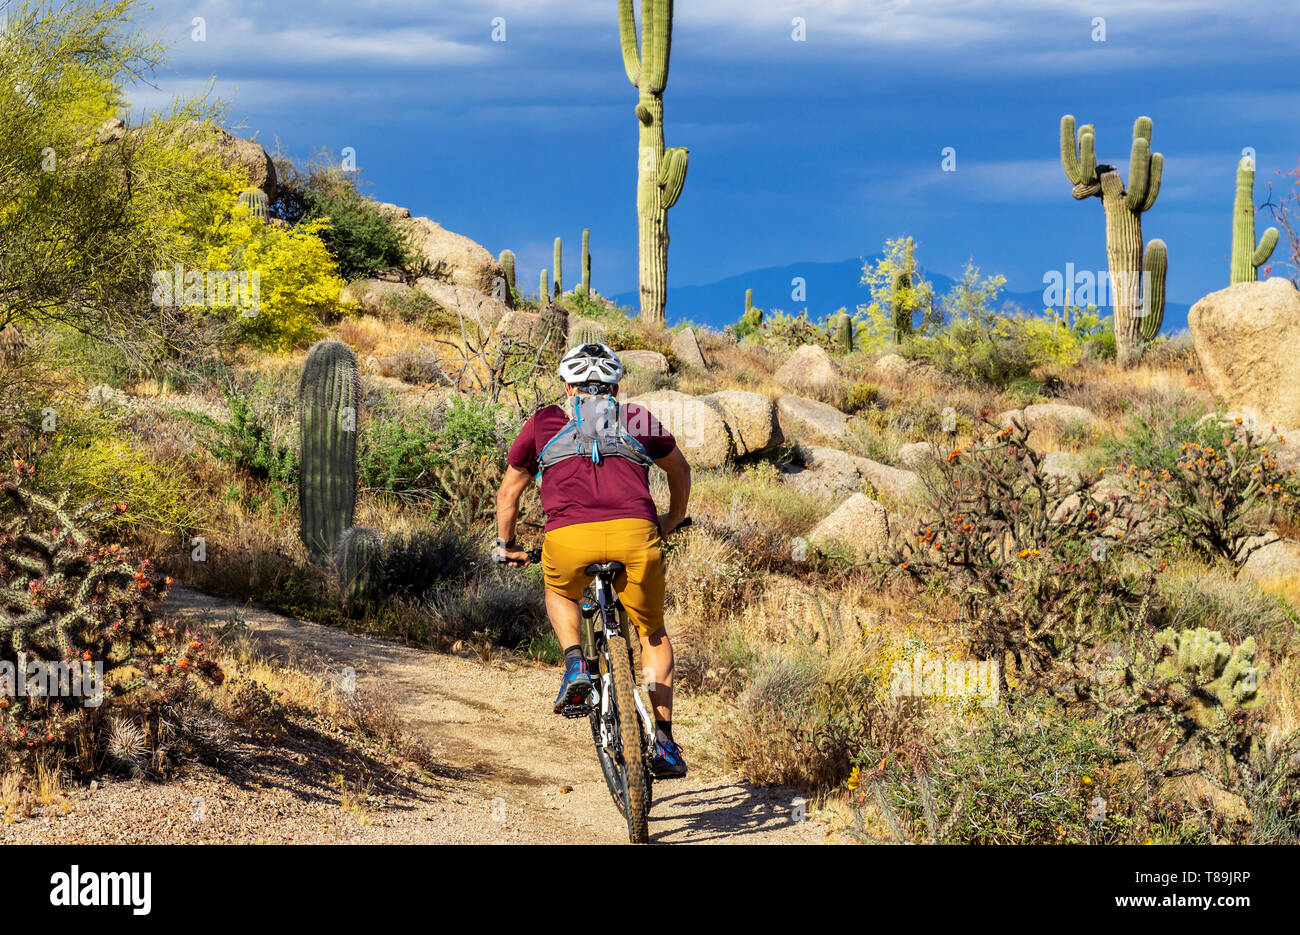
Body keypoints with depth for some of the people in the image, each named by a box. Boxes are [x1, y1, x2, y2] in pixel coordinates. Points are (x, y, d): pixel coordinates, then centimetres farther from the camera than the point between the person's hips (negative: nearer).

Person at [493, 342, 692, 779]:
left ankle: (574, 664, 9)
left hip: (568, 539, -1)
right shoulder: (639, 419, 27)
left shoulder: (544, 422, 25)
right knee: (653, 634, 23)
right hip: (635, 534, 1)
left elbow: (509, 492, 34)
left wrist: (506, 545, 50)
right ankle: (663, 741, 11)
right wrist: (673, 520, 60)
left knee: (559, 593, 35)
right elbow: (680, 470, 43)